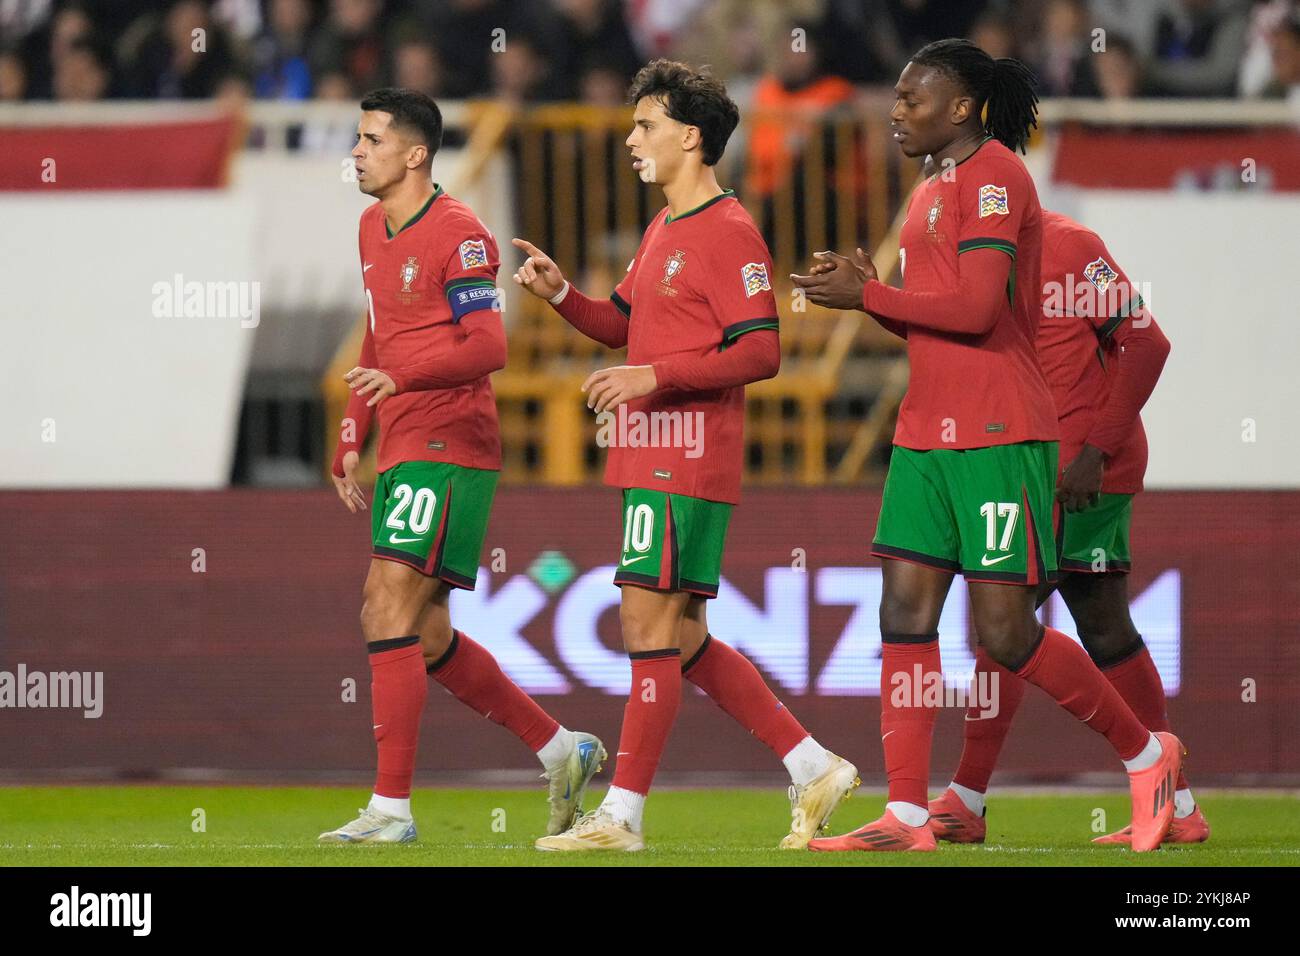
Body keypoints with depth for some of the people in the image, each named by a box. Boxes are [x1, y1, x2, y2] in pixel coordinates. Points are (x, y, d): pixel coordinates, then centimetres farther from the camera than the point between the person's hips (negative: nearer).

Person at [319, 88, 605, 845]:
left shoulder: (458, 234, -11)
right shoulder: (374, 229, 17)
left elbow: (489, 347, -19)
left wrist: (403, 378, -33)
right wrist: (351, 444, 22)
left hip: (447, 448, -10)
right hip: (404, 452, 10)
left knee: (389, 614, -14)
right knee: (425, 638, 10)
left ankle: (392, 809, -13)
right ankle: (563, 751, 22)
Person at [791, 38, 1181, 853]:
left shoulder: (993, 176, -12)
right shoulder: (934, 190, 17)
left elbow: (975, 308, -21)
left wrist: (867, 295, -14)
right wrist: (865, 290, 5)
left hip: (999, 437, -9)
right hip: (928, 433, 9)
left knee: (1005, 633, -7)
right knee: (905, 615, 1)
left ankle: (1147, 754, 11)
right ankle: (907, 815, 2)